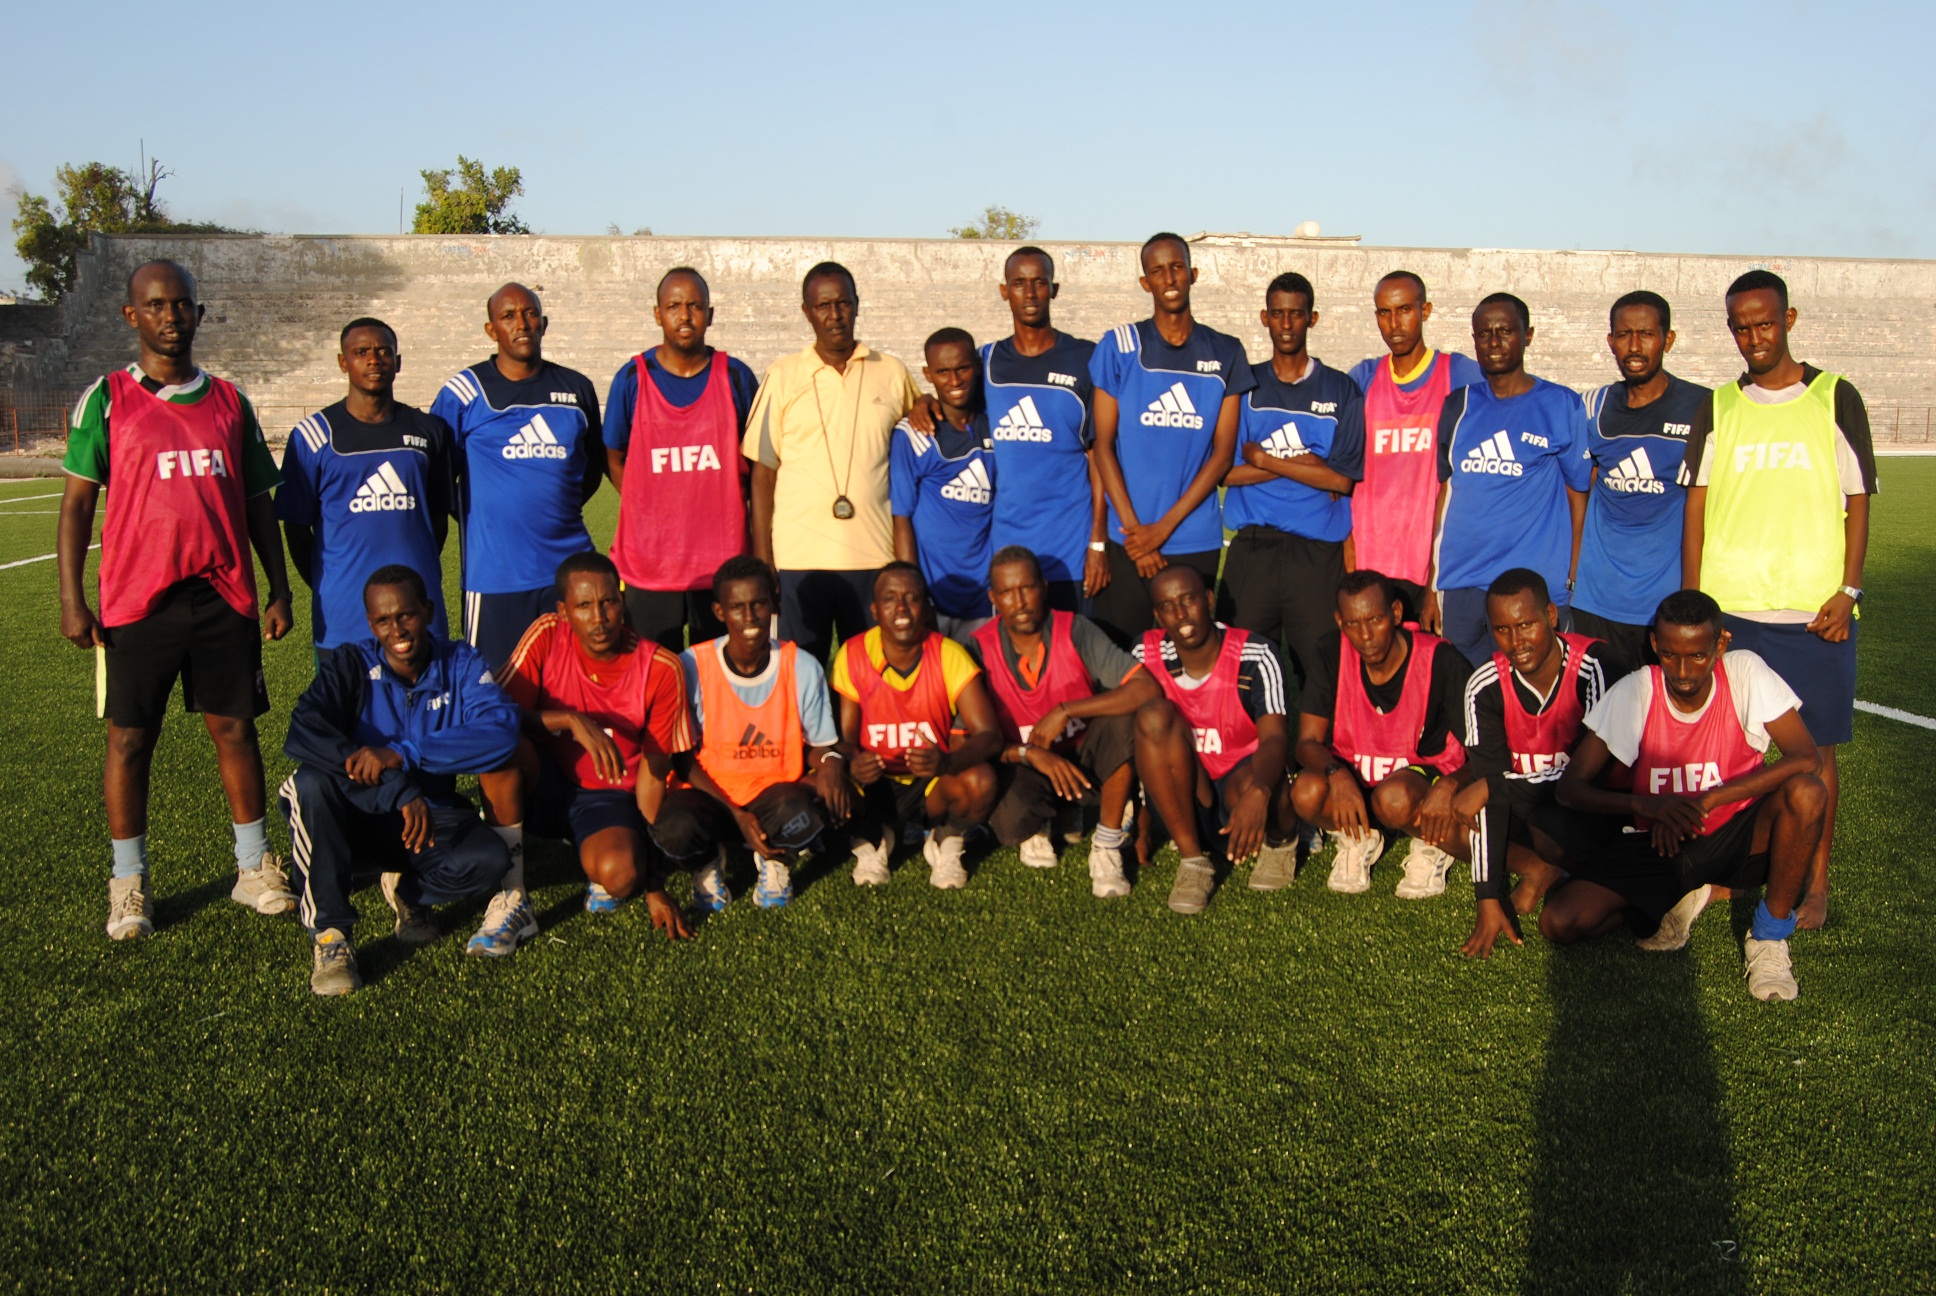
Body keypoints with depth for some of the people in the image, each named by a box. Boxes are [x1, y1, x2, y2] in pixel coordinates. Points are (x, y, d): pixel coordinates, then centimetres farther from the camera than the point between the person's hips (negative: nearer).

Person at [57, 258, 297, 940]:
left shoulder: (230, 401, 11)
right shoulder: (105, 399, 2)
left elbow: (257, 502, 14)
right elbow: (77, 502, 1)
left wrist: (279, 589, 9)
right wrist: (72, 599, -5)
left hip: (226, 597, 2)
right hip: (137, 602, -2)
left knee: (235, 728, 8)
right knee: (130, 737, 4)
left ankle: (255, 867, 20)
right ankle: (128, 884, 15)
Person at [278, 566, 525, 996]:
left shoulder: (461, 664, -6)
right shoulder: (350, 664, -8)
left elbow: (502, 732, -24)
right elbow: (303, 732, -28)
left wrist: (404, 753, -34)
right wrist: (399, 790, -37)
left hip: (432, 815, 1)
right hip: (356, 814, 0)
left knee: (490, 859, -30)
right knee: (311, 781, -32)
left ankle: (409, 890, 5)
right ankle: (330, 933, -21)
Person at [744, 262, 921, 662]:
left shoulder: (893, 373, 9)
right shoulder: (782, 376, 6)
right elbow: (763, 471, 5)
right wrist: (761, 556, 0)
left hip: (874, 554, 1)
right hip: (798, 556, -1)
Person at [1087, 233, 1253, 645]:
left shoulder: (1225, 353, 6)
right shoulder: (1119, 347, 4)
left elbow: (1223, 452, 2)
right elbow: (1103, 445, 1)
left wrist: (1165, 526, -7)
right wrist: (1134, 529, -8)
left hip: (1197, 544, 1)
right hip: (1127, 542, -1)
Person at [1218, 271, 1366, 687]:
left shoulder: (1340, 390, 7)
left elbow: (1343, 479, -4)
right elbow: (1226, 470, 0)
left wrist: (1263, 459, -5)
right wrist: (1304, 464, -5)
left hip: (1319, 553, -1)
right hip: (1252, 548, 1)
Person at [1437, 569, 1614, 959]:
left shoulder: (1593, 666, -24)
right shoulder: (1485, 686, -16)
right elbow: (1488, 780, -18)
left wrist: (1494, 787, -24)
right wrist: (1487, 899, -23)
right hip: (1522, 799, 4)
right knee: (1438, 821, -18)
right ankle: (1540, 870, -8)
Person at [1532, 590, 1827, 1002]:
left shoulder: (1744, 672, -15)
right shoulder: (1634, 692, -14)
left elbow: (1807, 757, -24)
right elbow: (1569, 787, -15)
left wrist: (1706, 801, -29)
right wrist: (1646, 805, -34)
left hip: (1735, 833, 0)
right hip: (1660, 841, 1)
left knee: (1806, 793, -32)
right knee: (1559, 922, -20)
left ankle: (1770, 935, -10)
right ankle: (1676, 900, 9)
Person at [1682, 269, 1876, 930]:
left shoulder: (1835, 399, 4)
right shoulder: (1719, 407, 10)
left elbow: (1857, 502, 4)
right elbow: (1696, 507, 8)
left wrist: (1848, 591, -6)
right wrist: (1691, 602, 1)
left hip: (1814, 610, -2)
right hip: (1726, 608, 2)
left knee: (1814, 748, 2)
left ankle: (1814, 882, 13)